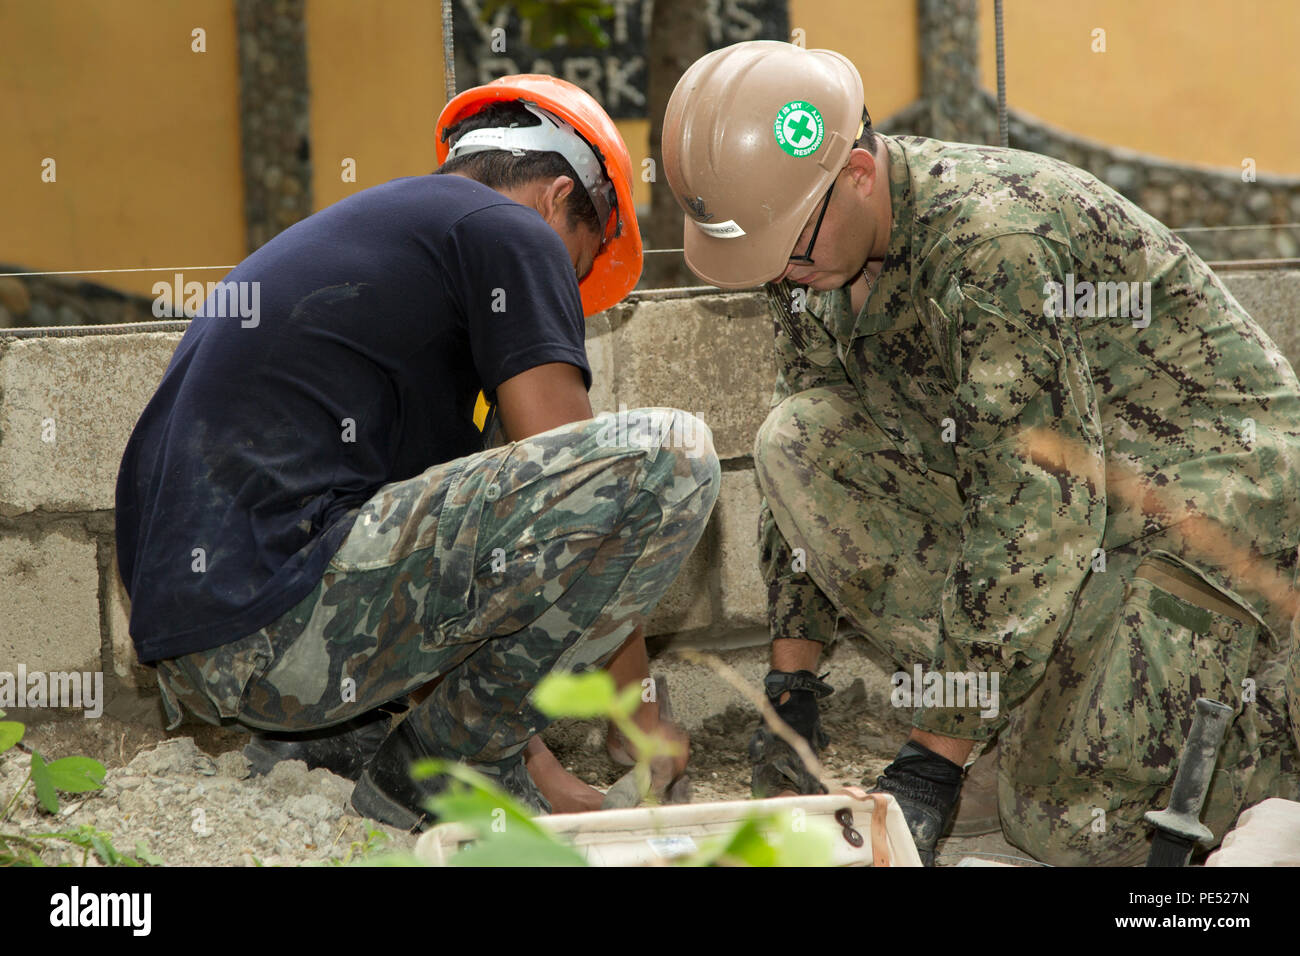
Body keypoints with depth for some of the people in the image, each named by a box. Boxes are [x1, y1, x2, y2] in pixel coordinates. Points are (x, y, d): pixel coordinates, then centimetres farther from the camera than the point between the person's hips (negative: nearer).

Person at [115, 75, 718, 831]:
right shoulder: (510, 234, 4)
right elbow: (580, 493, -1)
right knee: (668, 456, -11)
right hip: (277, 620, -10)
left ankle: (325, 737, 13)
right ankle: (444, 764, -1)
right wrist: (639, 717, 11)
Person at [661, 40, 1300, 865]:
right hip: (1045, 486, 8)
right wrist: (791, 688, 3)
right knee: (797, 440, -11)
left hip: (1210, 486, -8)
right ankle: (1040, 698, -3)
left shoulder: (997, 238, -30)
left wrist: (933, 763, -29)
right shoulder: (817, 245, -3)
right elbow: (812, 471, 8)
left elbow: (1031, 518, -32)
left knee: (1067, 818, -19)